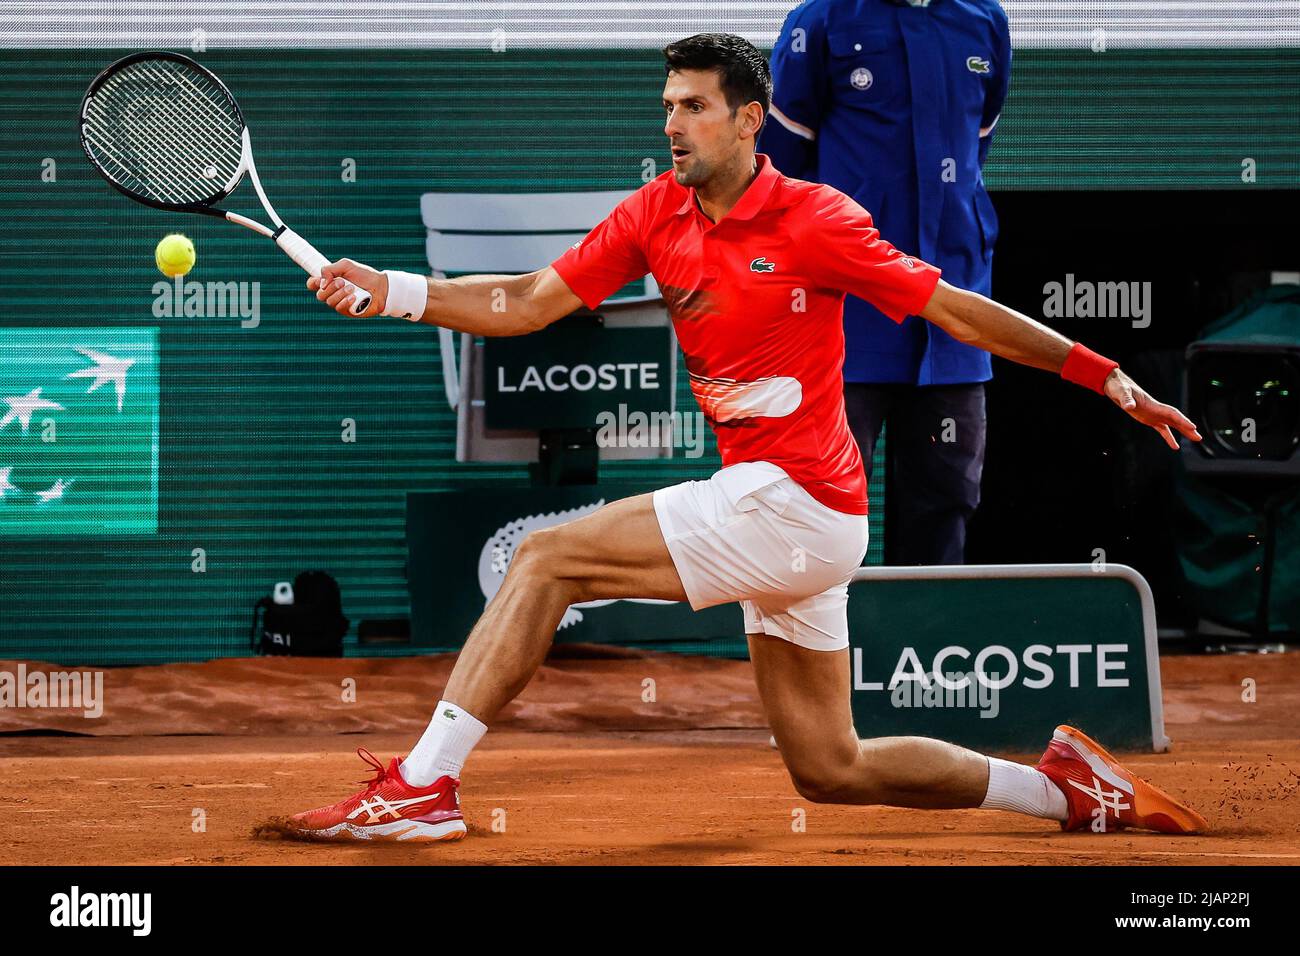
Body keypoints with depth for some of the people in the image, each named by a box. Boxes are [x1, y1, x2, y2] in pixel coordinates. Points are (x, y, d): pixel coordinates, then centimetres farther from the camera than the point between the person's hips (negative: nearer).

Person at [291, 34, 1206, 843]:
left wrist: (1103, 375, -8)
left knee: (547, 559, -13)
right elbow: (527, 302, 7)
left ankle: (424, 784, -12)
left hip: (793, 500, -8)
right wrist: (391, 290, -7)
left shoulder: (813, 219, -10)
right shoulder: (656, 213, 9)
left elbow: (956, 310, -5)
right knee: (831, 771, 13)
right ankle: (1068, 787, 22)